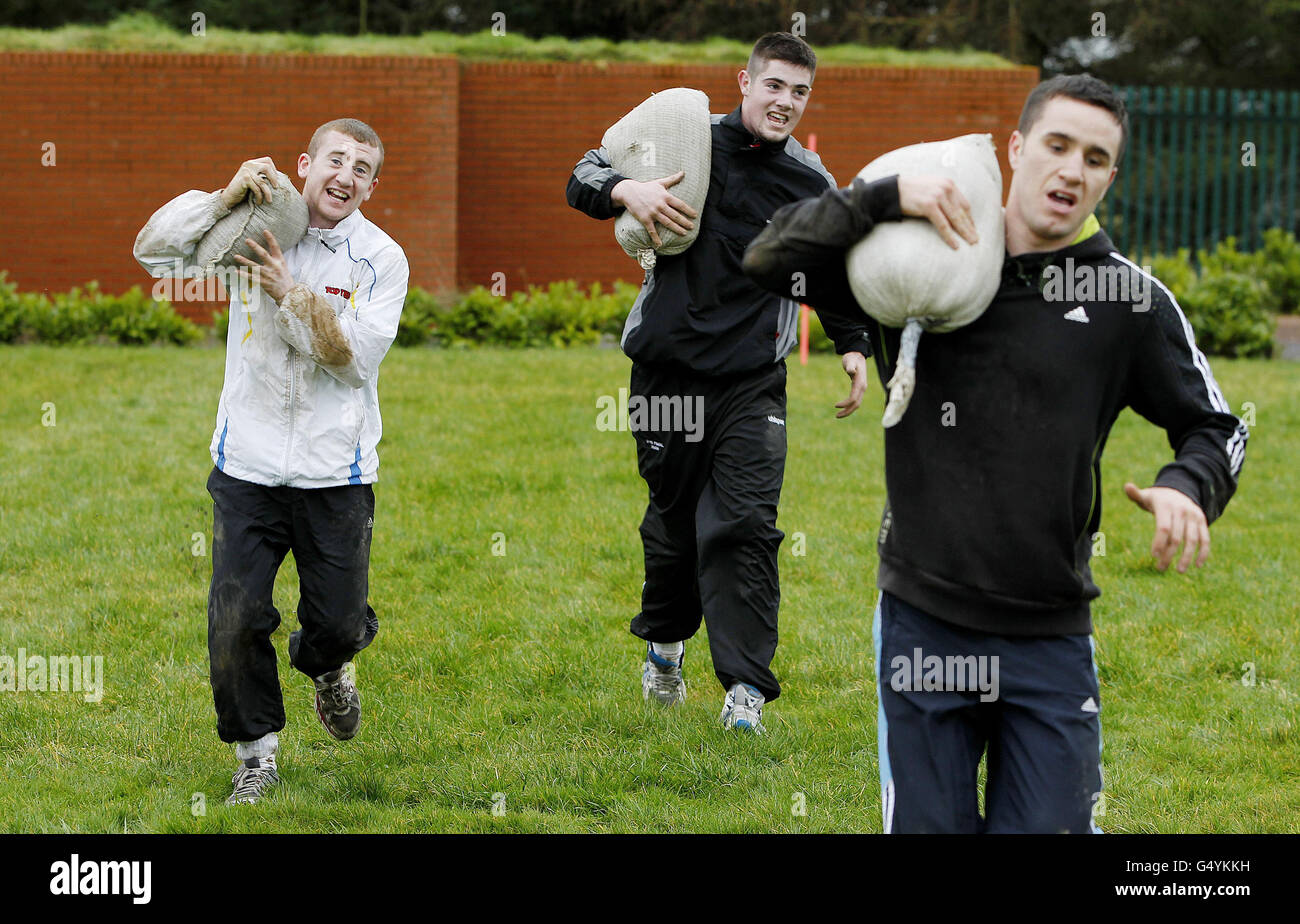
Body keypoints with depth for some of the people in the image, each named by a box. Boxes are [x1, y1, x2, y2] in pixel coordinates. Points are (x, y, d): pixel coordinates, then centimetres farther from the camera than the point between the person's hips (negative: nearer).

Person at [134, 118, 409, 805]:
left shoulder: (382, 260, -1)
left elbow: (355, 360, -11)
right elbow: (153, 249, -6)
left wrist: (291, 294, -19)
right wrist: (227, 197, -17)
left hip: (335, 472, 0)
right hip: (249, 467, 0)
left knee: (338, 624, 5)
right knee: (235, 620, -6)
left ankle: (325, 667, 43)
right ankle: (256, 757, 13)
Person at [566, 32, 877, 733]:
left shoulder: (811, 182, 7)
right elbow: (585, 175, 5)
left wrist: (852, 345, 16)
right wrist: (627, 190, -16)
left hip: (752, 384, 0)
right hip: (667, 369, 0)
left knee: (745, 525, -12)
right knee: (673, 518, 10)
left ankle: (746, 687, -13)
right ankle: (664, 642, 36)